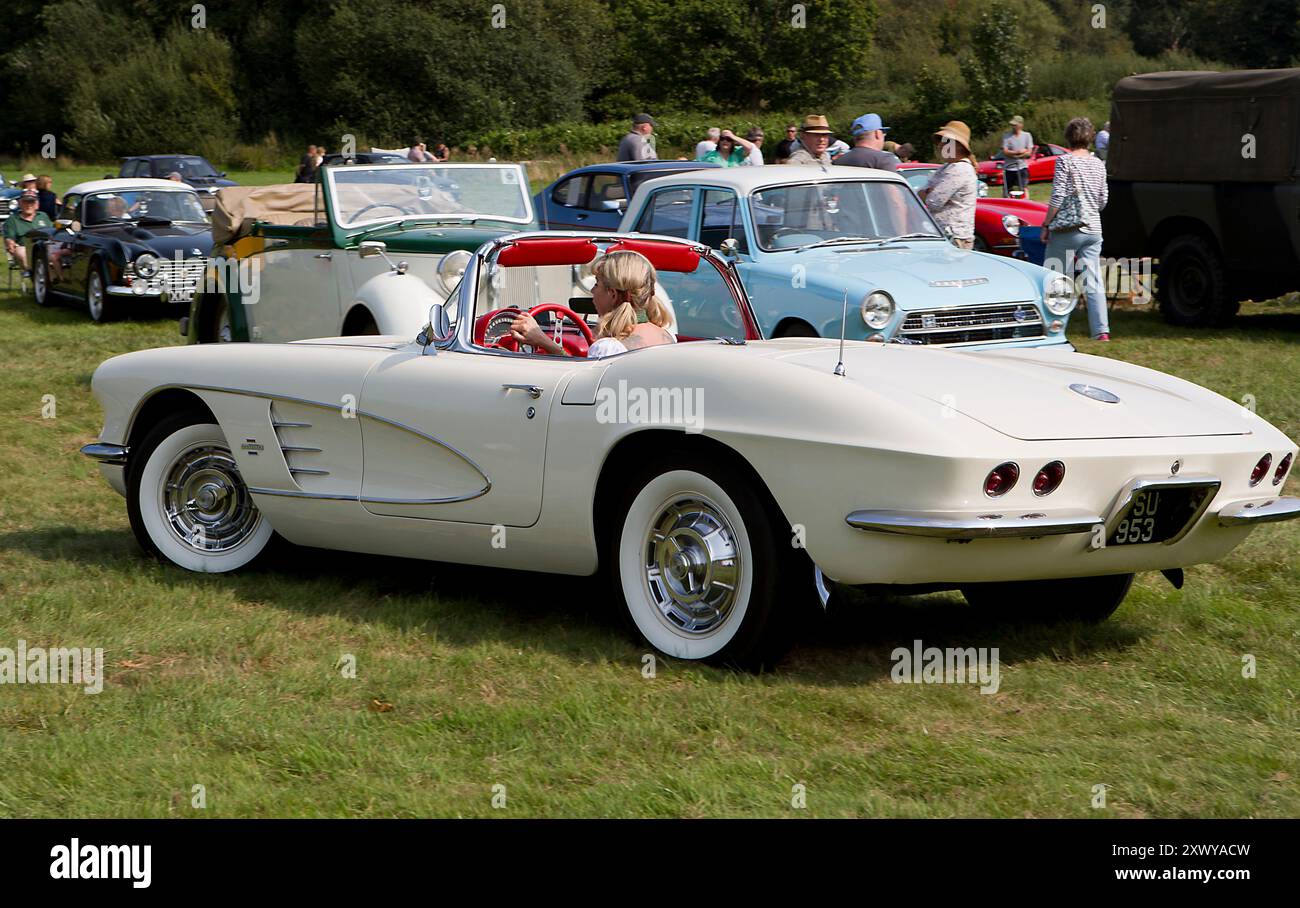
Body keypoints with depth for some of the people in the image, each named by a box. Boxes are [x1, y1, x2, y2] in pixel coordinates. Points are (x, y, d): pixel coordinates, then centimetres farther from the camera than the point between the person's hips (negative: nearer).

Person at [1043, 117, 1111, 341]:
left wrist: (1046, 224, -5)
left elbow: (1057, 198, -12)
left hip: (1066, 230, -5)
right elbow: (1103, 200, 14)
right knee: (1093, 283, 1)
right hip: (1093, 230, 5)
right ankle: (1101, 330, -8)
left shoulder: (1065, 161, -8)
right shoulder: (1098, 164, 9)